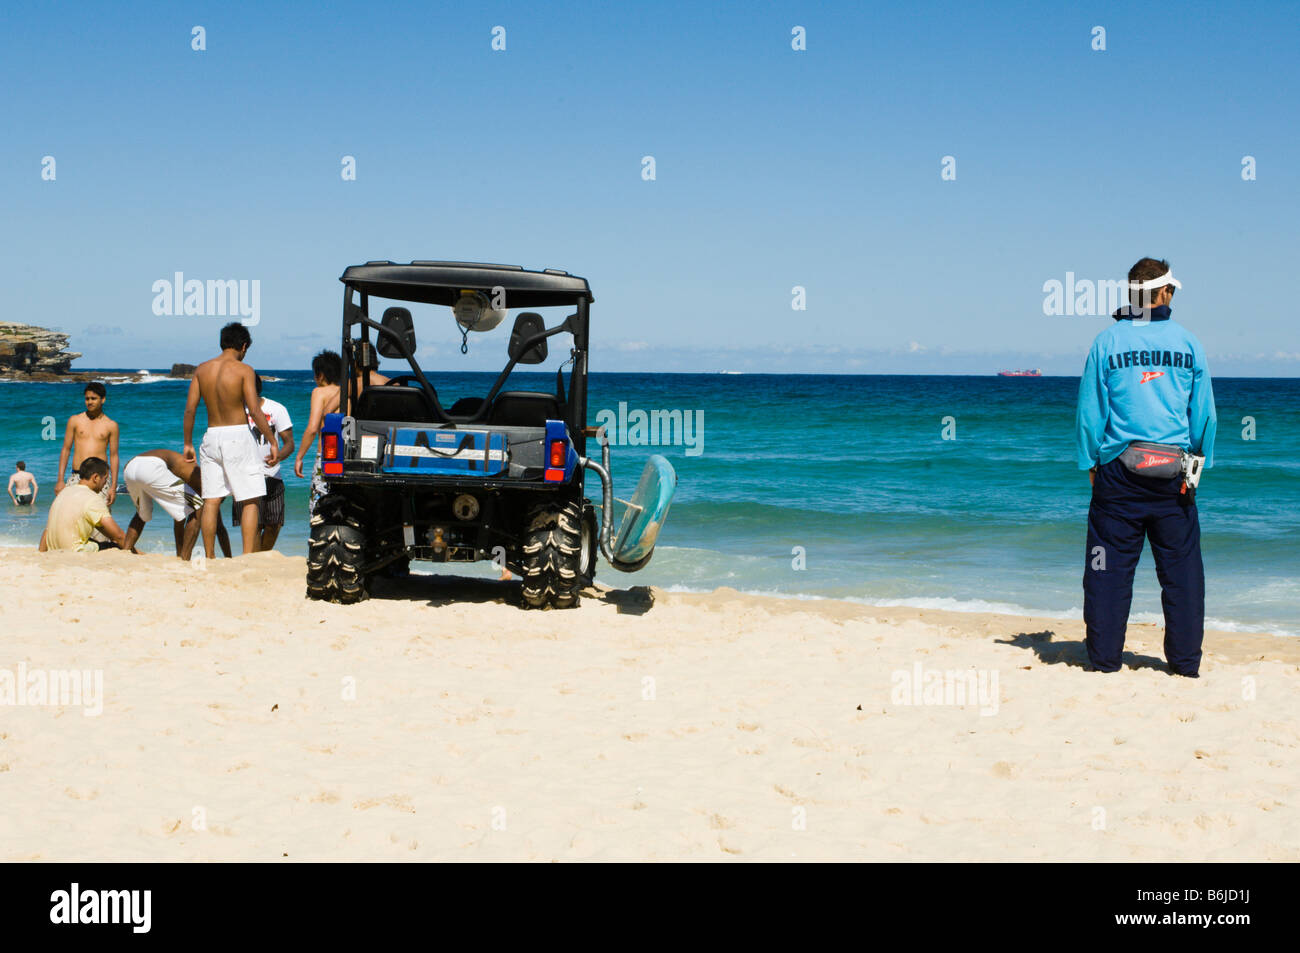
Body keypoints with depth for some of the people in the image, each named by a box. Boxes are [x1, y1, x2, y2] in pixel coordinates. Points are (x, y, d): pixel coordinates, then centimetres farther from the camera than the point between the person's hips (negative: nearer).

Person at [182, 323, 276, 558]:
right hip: (238, 435, -5)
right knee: (251, 500, 0)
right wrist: (272, 442, -4)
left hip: (212, 436, 5)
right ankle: (248, 557, -8)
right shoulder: (243, 370, -8)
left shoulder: (202, 369, 6)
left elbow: (189, 410, 5)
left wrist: (188, 444, 13)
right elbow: (255, 411, -12)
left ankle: (209, 558, 8)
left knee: (211, 501, 8)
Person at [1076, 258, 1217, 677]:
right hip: (1173, 472, 1)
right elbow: (1204, 414, 6)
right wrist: (1199, 463, 17)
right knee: (1181, 568, 7)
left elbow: (1090, 411, 0)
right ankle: (1185, 661, 11)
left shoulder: (1107, 342, -1)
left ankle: (1104, 658, 6)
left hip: (1119, 469, -1)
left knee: (1109, 569, 4)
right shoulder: (1188, 343, 3)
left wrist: (1090, 463, 9)